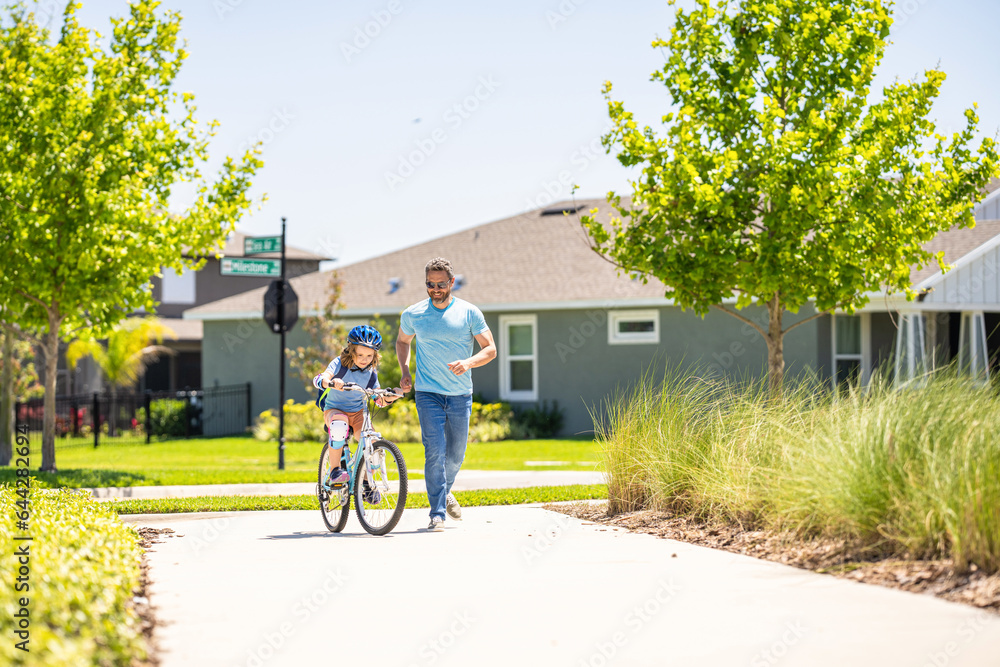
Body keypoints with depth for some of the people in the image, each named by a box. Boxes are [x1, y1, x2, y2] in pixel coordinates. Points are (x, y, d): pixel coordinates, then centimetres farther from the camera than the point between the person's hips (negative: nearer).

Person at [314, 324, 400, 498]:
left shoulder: (371, 373, -3)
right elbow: (319, 380, -30)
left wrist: (389, 398, -19)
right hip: (334, 409, -3)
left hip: (357, 411, 3)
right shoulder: (340, 364, -14)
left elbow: (379, 400, 4)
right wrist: (331, 383, -52)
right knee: (339, 424, -39)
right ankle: (334, 471, -27)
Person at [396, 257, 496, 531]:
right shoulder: (413, 314, 1)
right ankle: (437, 513, -8)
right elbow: (402, 341, 20)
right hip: (428, 393, -1)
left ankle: (445, 491, 41)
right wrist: (405, 371, 5)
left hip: (460, 395, 1)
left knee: (456, 454, 11)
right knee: (435, 452, -12)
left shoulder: (469, 313, -3)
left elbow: (490, 349, -1)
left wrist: (468, 363, -21)